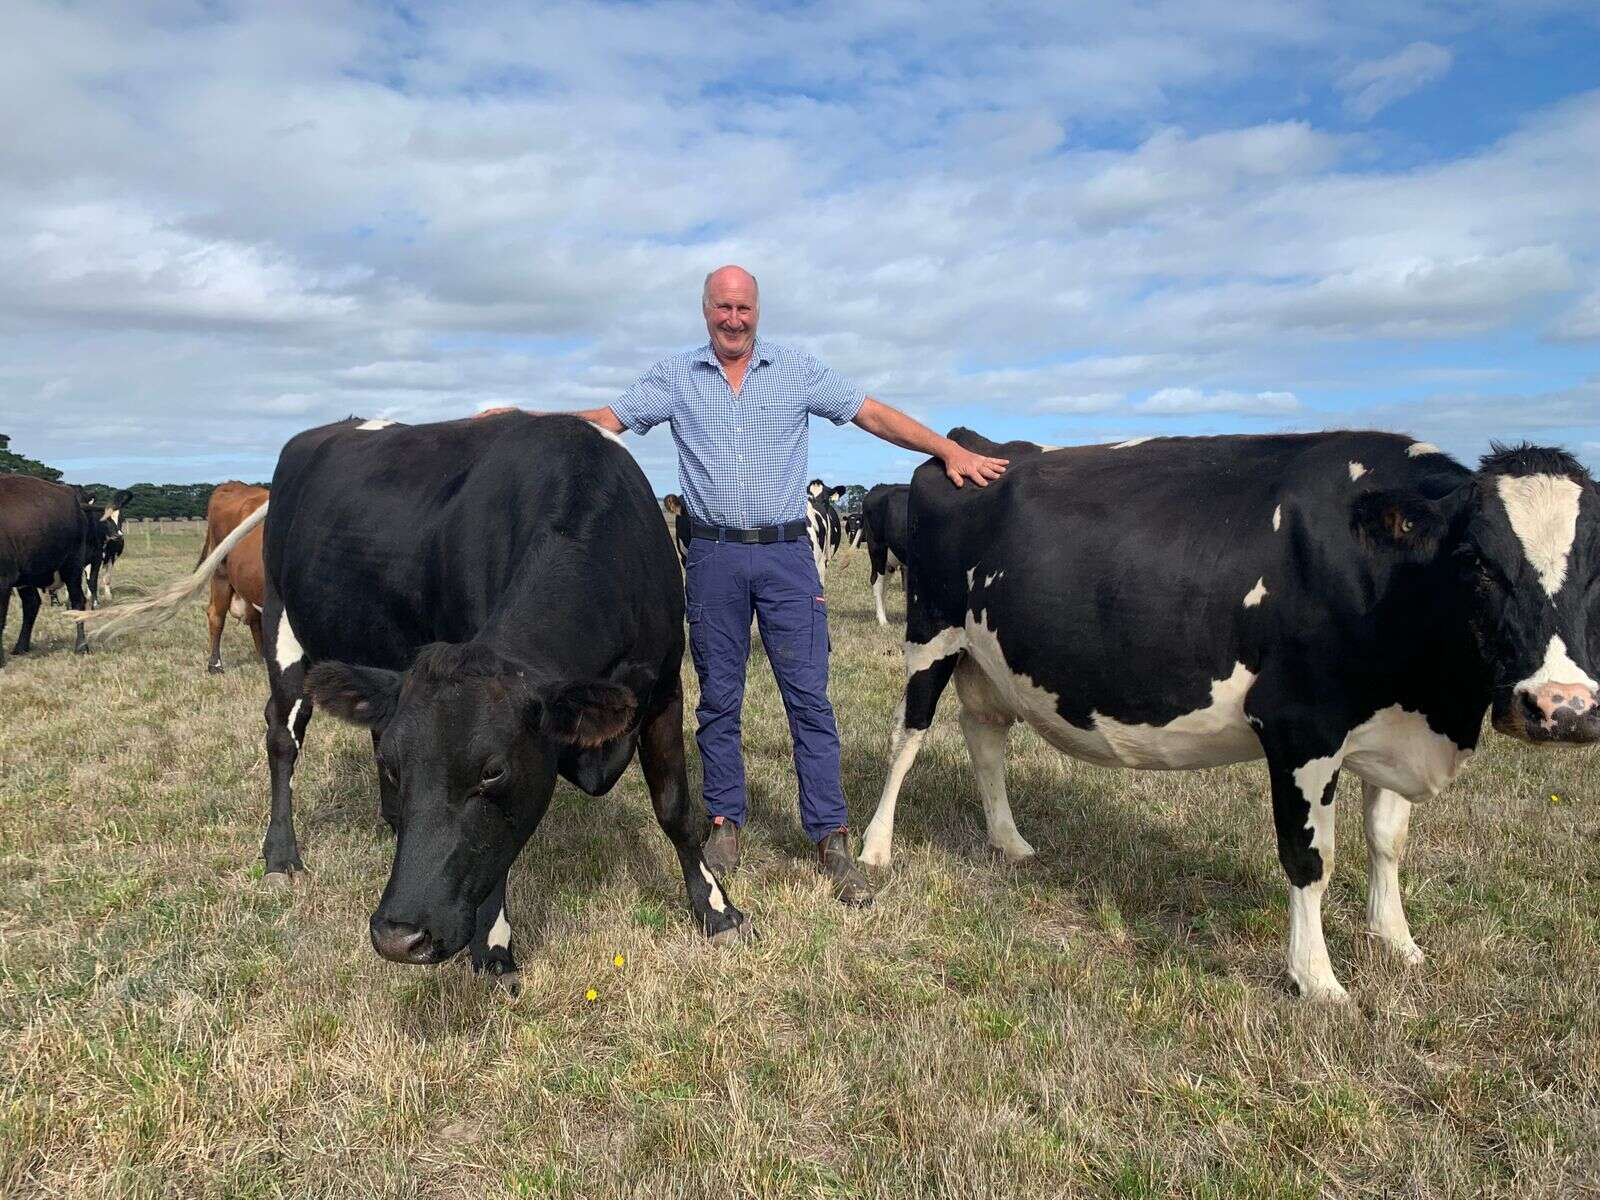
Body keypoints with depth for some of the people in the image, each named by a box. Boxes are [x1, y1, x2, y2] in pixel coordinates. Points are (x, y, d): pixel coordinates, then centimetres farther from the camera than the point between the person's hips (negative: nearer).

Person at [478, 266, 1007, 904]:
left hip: (787, 553, -1)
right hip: (714, 557, 1)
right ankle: (725, 823, 22)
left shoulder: (799, 370, 6)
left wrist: (950, 451, -3)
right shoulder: (674, 377, 8)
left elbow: (873, 414, 5)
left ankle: (831, 838, 5)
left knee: (809, 696, -2)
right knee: (718, 699, 8)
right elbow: (604, 420, 6)